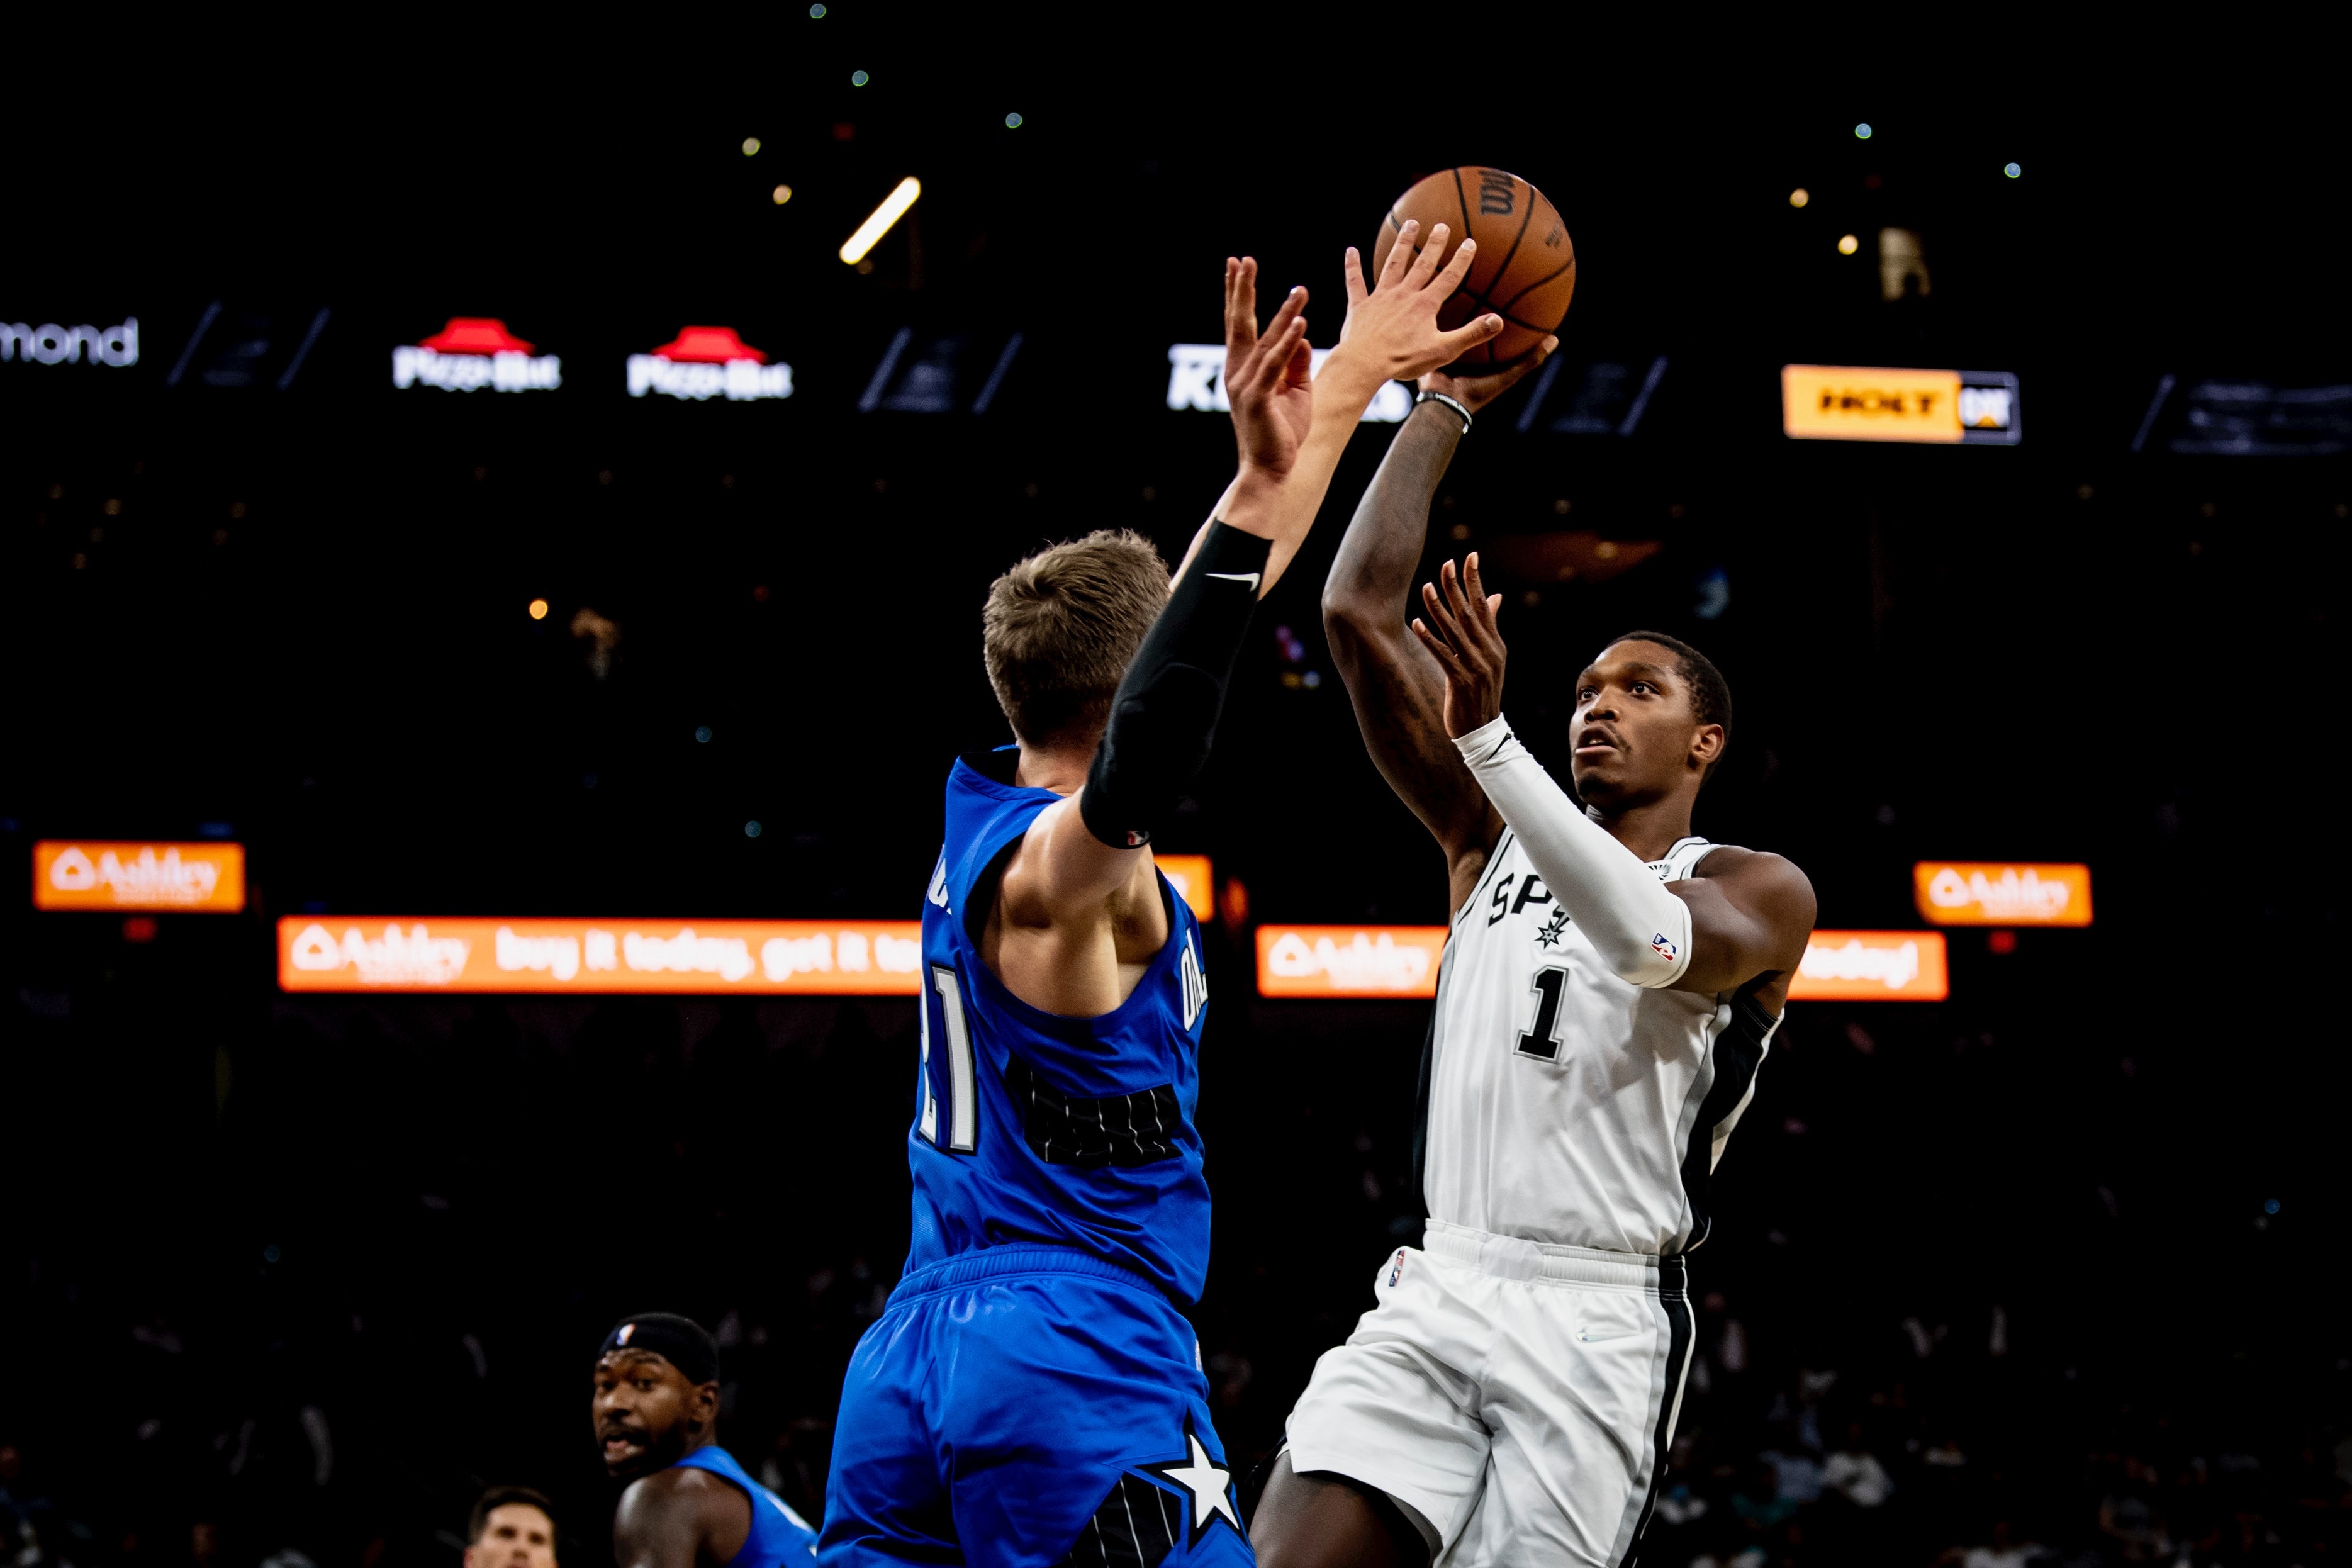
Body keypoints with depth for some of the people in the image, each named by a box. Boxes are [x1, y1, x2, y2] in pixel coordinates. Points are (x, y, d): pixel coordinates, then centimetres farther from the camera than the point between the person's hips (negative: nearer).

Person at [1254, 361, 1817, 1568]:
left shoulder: (1757, 891, 2)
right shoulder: (1489, 837, 16)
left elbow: (1655, 942, -23)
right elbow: (1358, 612, 10)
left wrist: (1489, 734, -30)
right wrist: (1443, 411, 9)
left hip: (1598, 1324, -3)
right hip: (1437, 1293, 4)